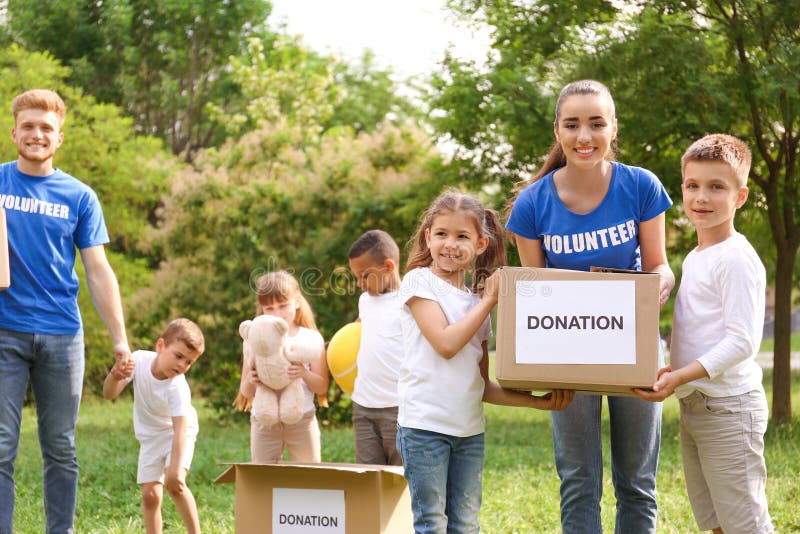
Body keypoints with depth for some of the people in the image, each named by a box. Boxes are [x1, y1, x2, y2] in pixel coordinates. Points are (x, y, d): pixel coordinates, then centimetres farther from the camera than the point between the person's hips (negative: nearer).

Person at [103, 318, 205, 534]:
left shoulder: (178, 388, -33)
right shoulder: (139, 360, -22)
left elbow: (180, 430, -40)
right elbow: (109, 394, -19)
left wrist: (175, 470, -48)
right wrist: (116, 375, -41)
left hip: (177, 435, -4)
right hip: (150, 438, 4)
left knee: (174, 484, -25)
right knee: (150, 494, -3)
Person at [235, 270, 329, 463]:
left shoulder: (311, 338, 2)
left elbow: (322, 387, 0)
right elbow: (245, 392, 3)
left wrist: (304, 373, -20)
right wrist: (250, 381, -20)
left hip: (301, 418, -1)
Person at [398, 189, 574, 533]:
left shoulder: (477, 303, 15)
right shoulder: (418, 281, -2)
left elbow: (483, 386, 15)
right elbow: (446, 343, -15)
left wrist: (537, 402, 4)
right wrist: (489, 301, -6)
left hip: (469, 429, 6)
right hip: (424, 424, -6)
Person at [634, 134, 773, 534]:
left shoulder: (736, 260, -13)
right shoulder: (694, 259, 16)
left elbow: (742, 342, -20)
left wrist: (679, 377, -27)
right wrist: (677, 380, 6)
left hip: (728, 407, -9)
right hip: (692, 408, 9)